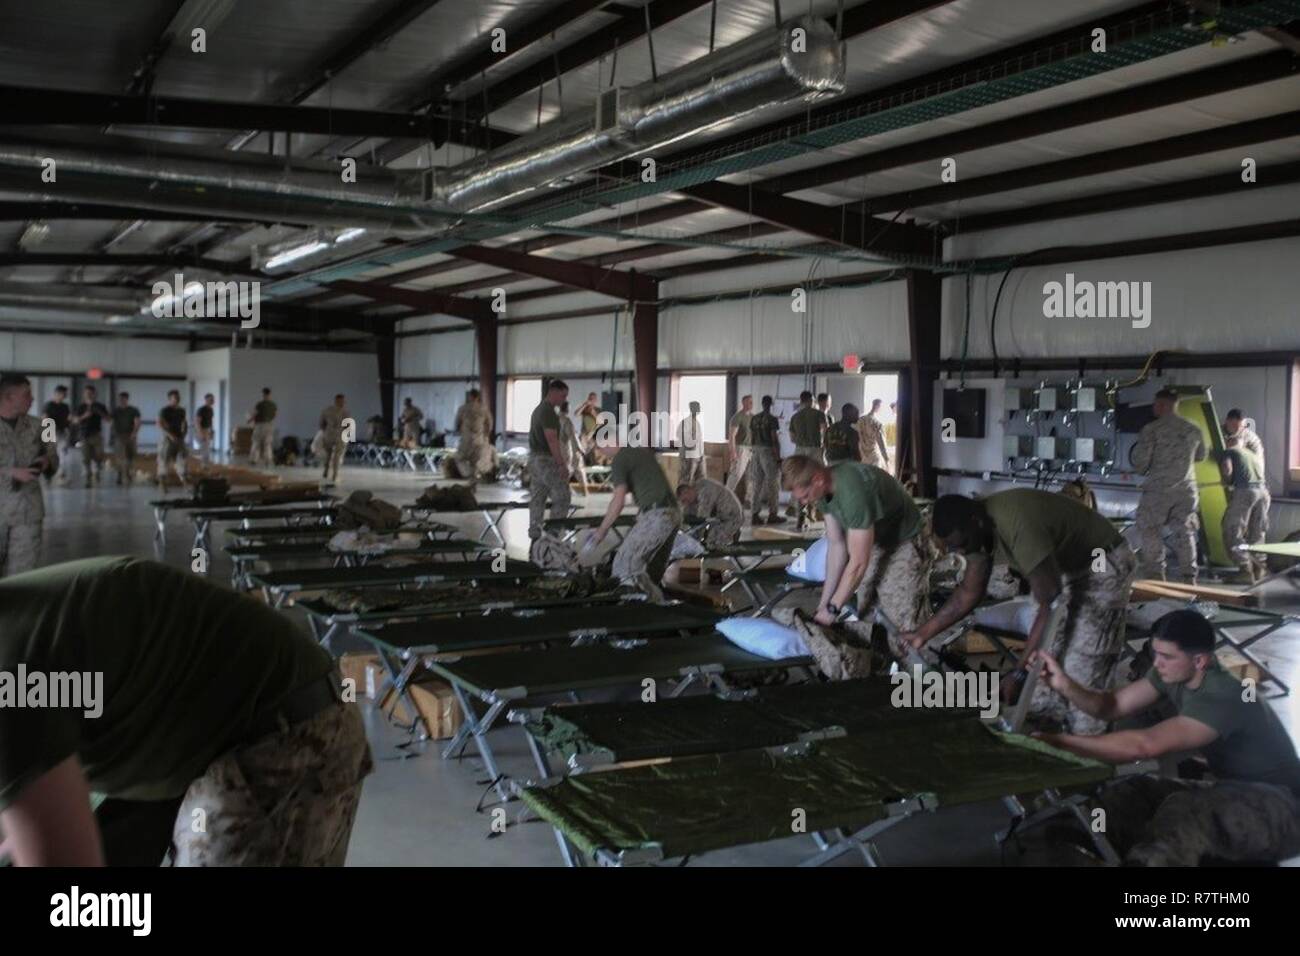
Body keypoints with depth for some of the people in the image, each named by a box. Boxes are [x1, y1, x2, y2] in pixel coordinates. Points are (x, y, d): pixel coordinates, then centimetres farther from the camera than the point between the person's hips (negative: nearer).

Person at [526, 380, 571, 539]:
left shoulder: (538, 409, 15)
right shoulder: (548, 412, -16)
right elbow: (552, 440, -22)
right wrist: (562, 465, -22)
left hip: (535, 459, 10)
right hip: (546, 460, -10)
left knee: (537, 499, 10)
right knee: (561, 497, -4)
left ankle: (534, 534, 12)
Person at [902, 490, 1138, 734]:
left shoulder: (1018, 526, -37)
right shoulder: (977, 527, -10)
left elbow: (1050, 606, -35)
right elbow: (969, 591, 5)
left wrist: (1019, 674, -35)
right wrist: (923, 633, 0)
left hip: (1105, 566, -9)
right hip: (1067, 568, 9)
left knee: (1083, 671, -11)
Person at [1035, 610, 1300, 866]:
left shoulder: (1222, 698, -31)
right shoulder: (1173, 673, -4)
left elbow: (1145, 745, -40)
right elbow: (1111, 706, -4)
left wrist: (1059, 742, -37)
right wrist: (1065, 685, -24)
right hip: (1231, 791, 8)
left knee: (1182, 811, -36)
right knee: (1121, 798, -11)